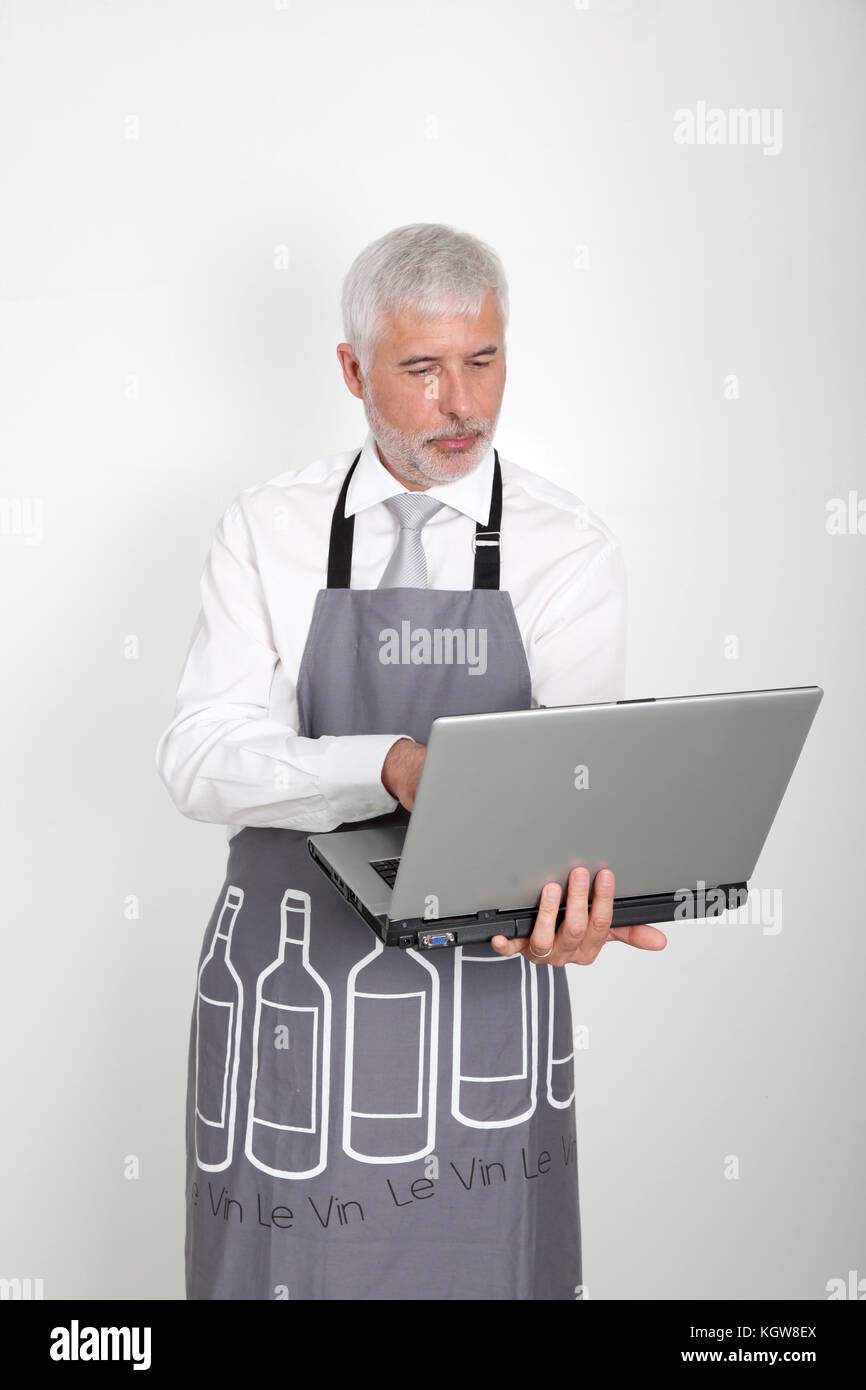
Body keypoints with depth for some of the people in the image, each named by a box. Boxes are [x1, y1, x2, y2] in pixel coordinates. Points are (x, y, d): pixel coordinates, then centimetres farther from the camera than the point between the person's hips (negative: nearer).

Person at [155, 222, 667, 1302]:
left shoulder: (571, 551, -2)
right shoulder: (267, 531, -1)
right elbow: (199, 760, -12)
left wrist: (568, 886, -38)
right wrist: (394, 766, -30)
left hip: (483, 986, 0)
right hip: (285, 984, 0)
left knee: (479, 1265, 10)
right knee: (280, 1269, 11)